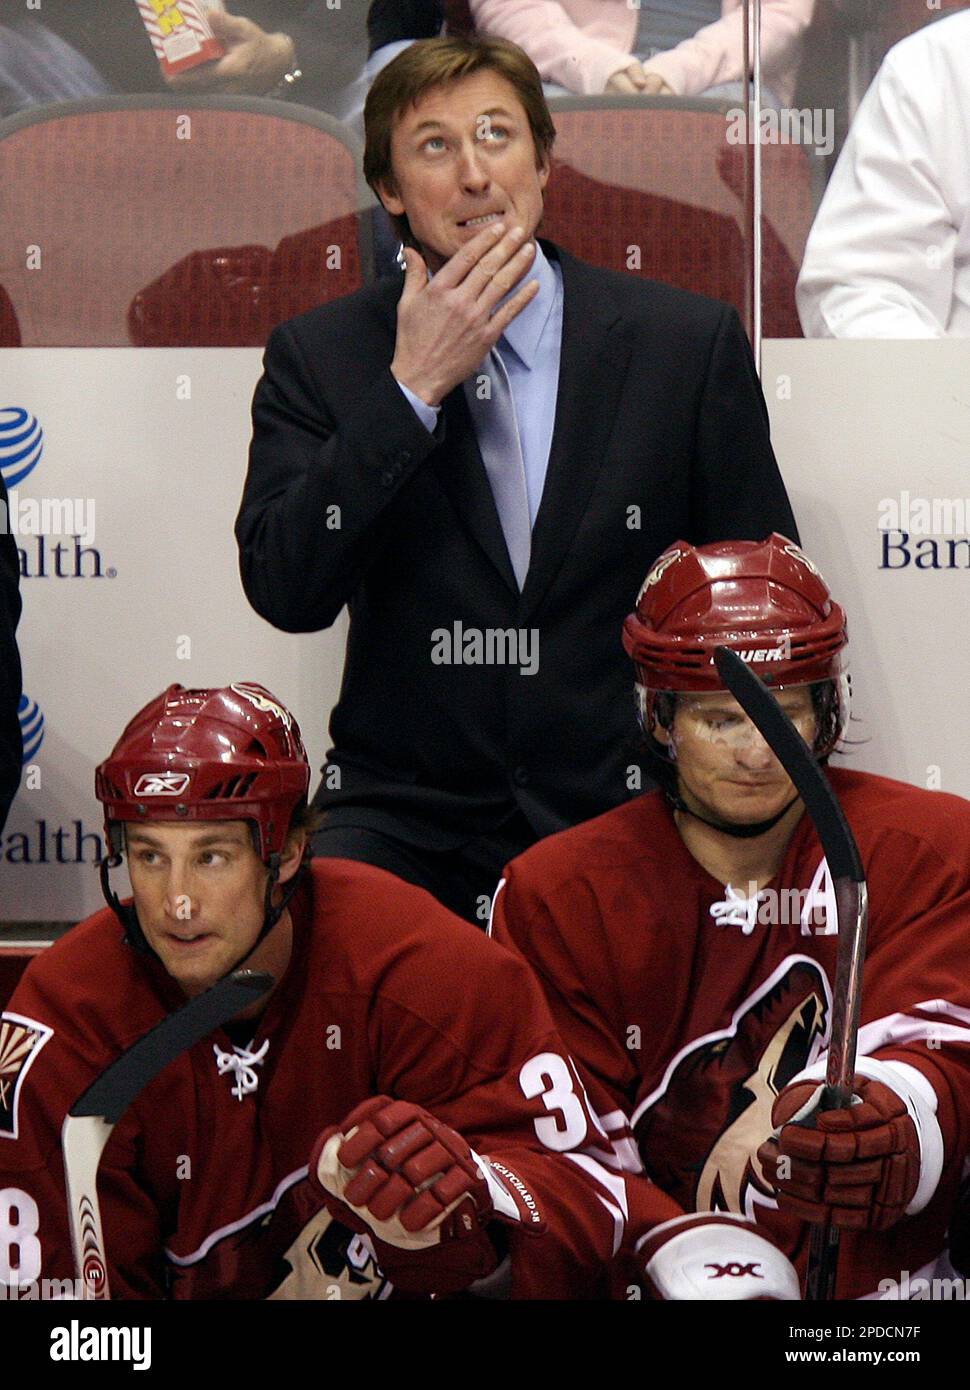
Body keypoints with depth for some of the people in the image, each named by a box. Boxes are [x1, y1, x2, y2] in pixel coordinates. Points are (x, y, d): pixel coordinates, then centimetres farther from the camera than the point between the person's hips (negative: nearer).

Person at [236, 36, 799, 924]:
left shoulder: (689, 342, 3)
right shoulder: (320, 353, 4)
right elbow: (286, 592, -9)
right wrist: (412, 387, -13)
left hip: (620, 816, 0)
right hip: (403, 817, 0)